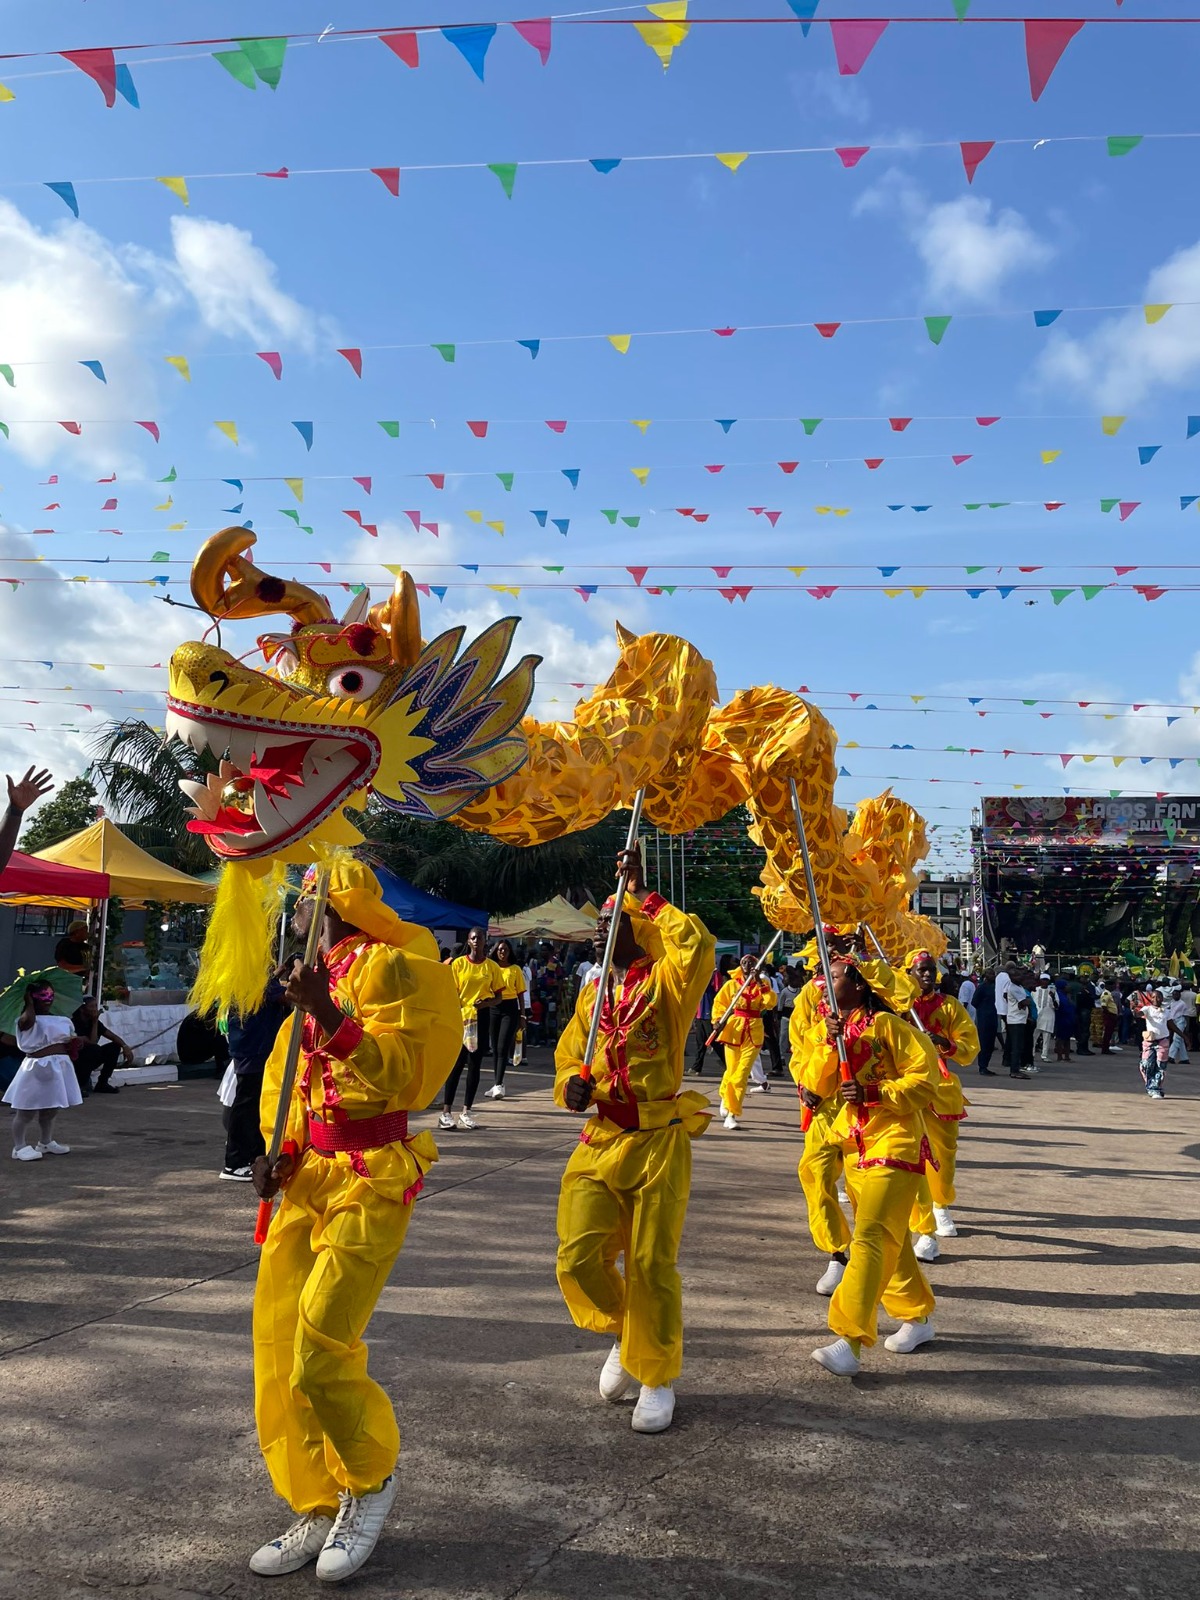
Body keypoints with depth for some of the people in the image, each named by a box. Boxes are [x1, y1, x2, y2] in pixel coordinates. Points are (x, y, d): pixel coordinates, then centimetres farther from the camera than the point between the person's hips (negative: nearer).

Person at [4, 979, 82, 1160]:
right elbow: (28, 1019, -35)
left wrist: (73, 1043, -5)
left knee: (51, 1109, 19)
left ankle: (46, 1142, 34)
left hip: (59, 1067, 7)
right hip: (37, 1068, -7)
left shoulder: (61, 1020, 11)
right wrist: (30, 1002, -19)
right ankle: (19, 1147, 7)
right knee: (26, 1111, -1)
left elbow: (67, 1041, 18)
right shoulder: (27, 1021, -10)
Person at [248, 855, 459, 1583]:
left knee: (321, 1347, -12)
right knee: (278, 1346, 5)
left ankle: (372, 1478, 15)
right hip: (311, 1174, 8)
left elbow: (399, 1076, -20)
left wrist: (331, 1017, -30)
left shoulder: (386, 965, -10)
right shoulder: (321, 973, 14)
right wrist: (281, 1154, 5)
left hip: (370, 1181, -8)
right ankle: (319, 1511, 20)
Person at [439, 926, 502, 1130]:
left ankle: (466, 1111, 13)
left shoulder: (492, 967, 4)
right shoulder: (458, 963, 1)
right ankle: (446, 1111, 1)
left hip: (481, 1018, 2)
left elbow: (498, 997, 8)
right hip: (460, 1017, -2)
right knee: (456, 1063, -3)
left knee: (475, 1064, 5)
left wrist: (486, 1003, -13)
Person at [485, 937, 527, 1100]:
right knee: (495, 1048, 6)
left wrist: (522, 1016, 3)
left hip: (510, 1008, -2)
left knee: (503, 1047, -10)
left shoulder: (516, 969, 4)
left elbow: (520, 994, 6)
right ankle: (497, 1085, 13)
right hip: (493, 1008, 2)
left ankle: (499, 1085, -12)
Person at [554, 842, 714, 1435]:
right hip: (599, 1141, 5)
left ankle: (656, 1376, 21)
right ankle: (626, 1335, 27)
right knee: (579, 1258, -2)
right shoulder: (592, 995, 14)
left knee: (651, 1264, 0)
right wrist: (570, 1084, -7)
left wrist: (643, 896, -18)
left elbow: (697, 945, -25)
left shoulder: (664, 984, -4)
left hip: (657, 1144, -5)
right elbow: (567, 1054, 16)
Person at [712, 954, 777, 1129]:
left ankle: (732, 1114, -3)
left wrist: (761, 984, -15)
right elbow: (719, 1003, 4)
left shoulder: (763, 985, 5)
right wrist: (718, 1020, -12)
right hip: (733, 1031, 0)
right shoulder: (731, 984, 1)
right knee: (732, 1070, 8)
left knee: (742, 1073, -8)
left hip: (753, 1034, 0)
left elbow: (771, 1003, -9)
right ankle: (725, 1096, 42)